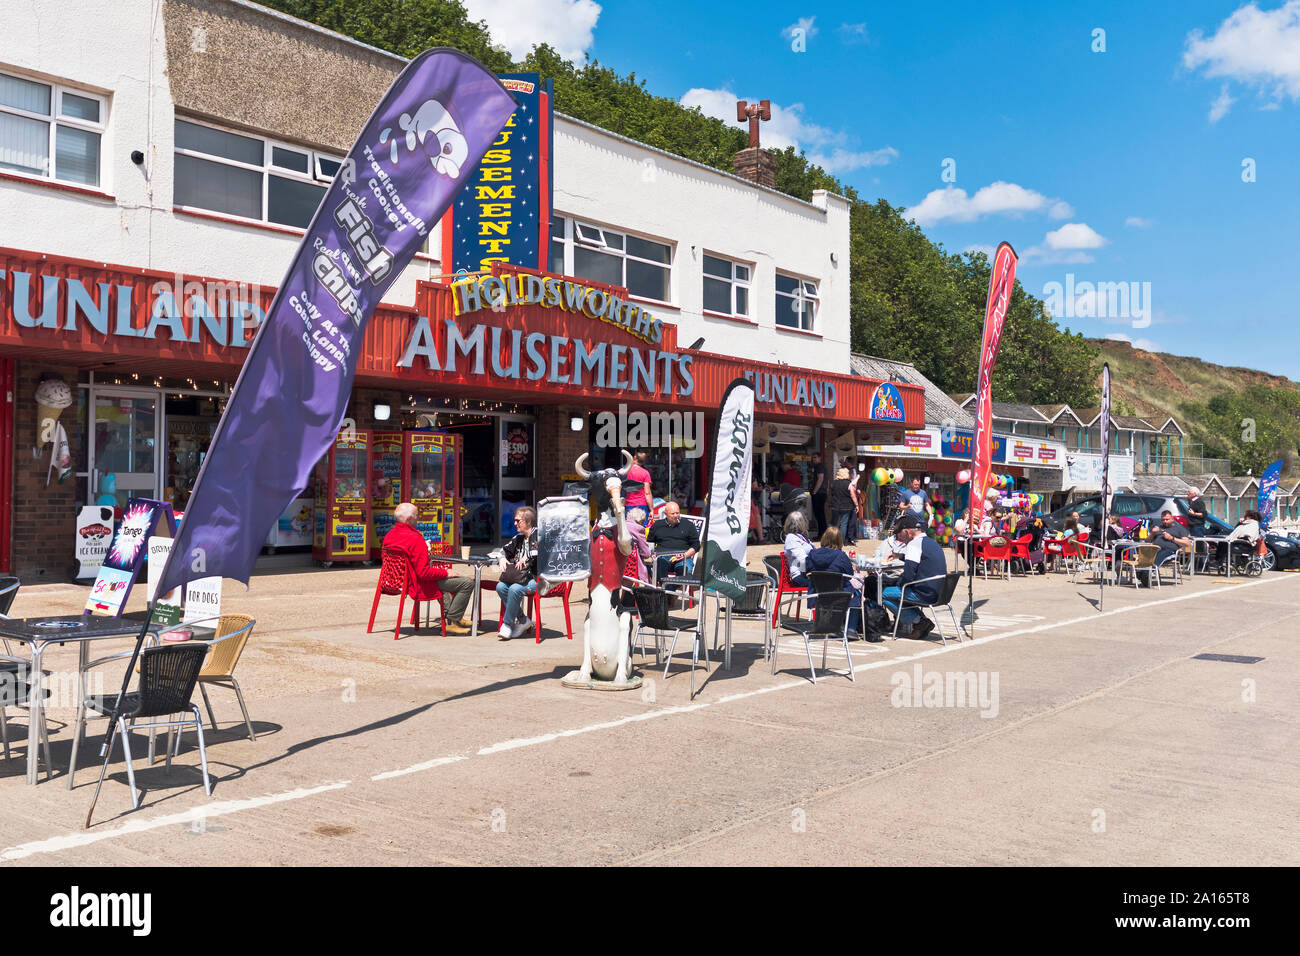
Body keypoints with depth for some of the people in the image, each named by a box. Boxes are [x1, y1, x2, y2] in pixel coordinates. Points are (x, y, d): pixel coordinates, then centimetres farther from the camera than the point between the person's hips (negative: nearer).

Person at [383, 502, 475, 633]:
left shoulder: (389, 535, 0)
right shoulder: (415, 539, -28)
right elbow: (424, 572, -29)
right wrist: (446, 572, -15)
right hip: (421, 585, -10)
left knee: (441, 577, 39)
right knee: (468, 583, -9)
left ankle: (449, 613, 40)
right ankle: (452, 622, -1)